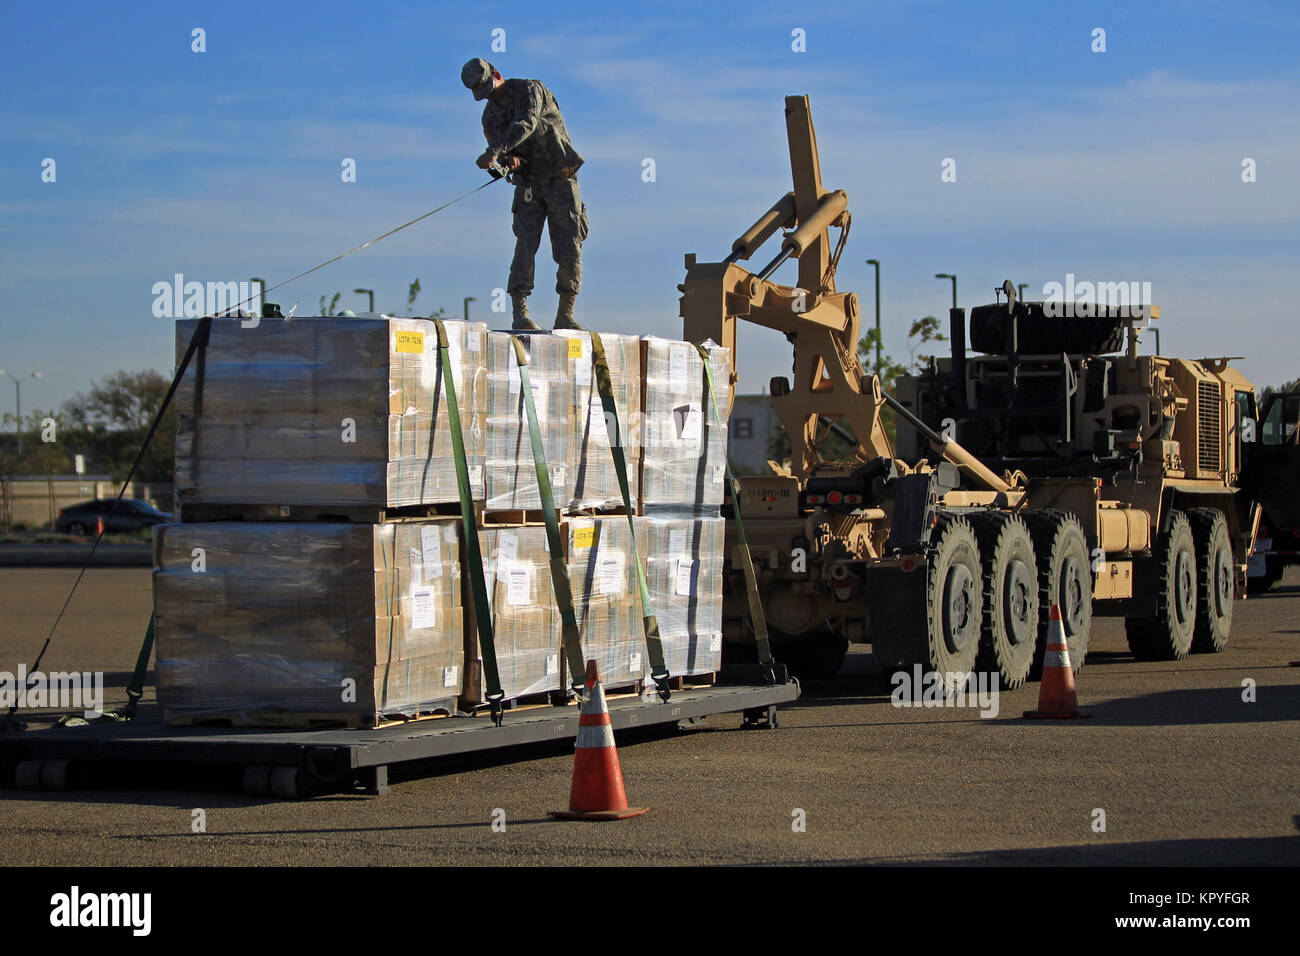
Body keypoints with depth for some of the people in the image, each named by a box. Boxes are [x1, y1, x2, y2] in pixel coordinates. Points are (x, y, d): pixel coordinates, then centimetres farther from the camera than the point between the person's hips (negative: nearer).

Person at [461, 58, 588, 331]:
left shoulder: (530, 90, -10)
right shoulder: (490, 115, 8)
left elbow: (525, 124, -29)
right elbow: (498, 148, 1)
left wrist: (494, 152, -41)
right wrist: (509, 159, -25)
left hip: (561, 178, -3)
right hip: (529, 183, 3)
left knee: (570, 250, -5)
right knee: (526, 244, -14)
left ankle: (565, 316, 4)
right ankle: (519, 313, -20)